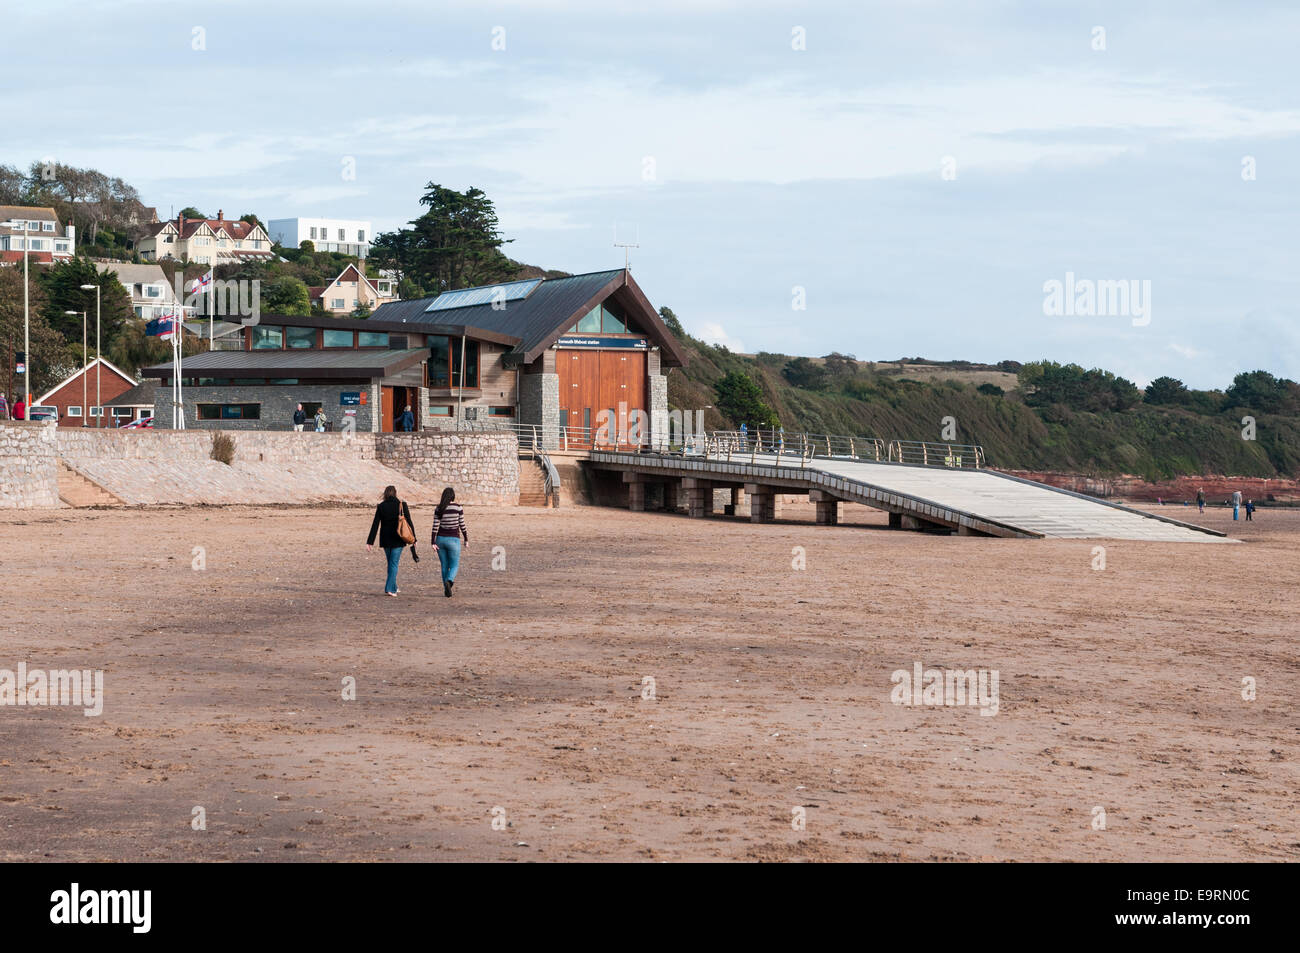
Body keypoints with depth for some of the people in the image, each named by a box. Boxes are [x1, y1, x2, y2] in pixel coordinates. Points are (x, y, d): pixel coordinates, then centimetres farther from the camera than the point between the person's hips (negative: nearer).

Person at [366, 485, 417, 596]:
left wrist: (370, 542, -4)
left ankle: (393, 587, 25)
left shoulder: (381, 506, -1)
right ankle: (390, 588, -10)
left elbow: (375, 525, -4)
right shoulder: (402, 506, -5)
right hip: (398, 540, -2)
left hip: (385, 540, 2)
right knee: (394, 563, 1)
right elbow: (409, 523, -4)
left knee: (391, 563, 17)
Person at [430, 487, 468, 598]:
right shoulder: (458, 507, -8)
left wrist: (433, 543, -3)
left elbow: (435, 526, -5)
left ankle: (447, 590, 17)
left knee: (444, 566, 15)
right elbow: (462, 525, -5)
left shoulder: (439, 509, -2)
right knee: (454, 566, 5)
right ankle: (448, 582, -26)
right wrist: (466, 540, 5)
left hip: (440, 539, 3)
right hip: (453, 540, -3)